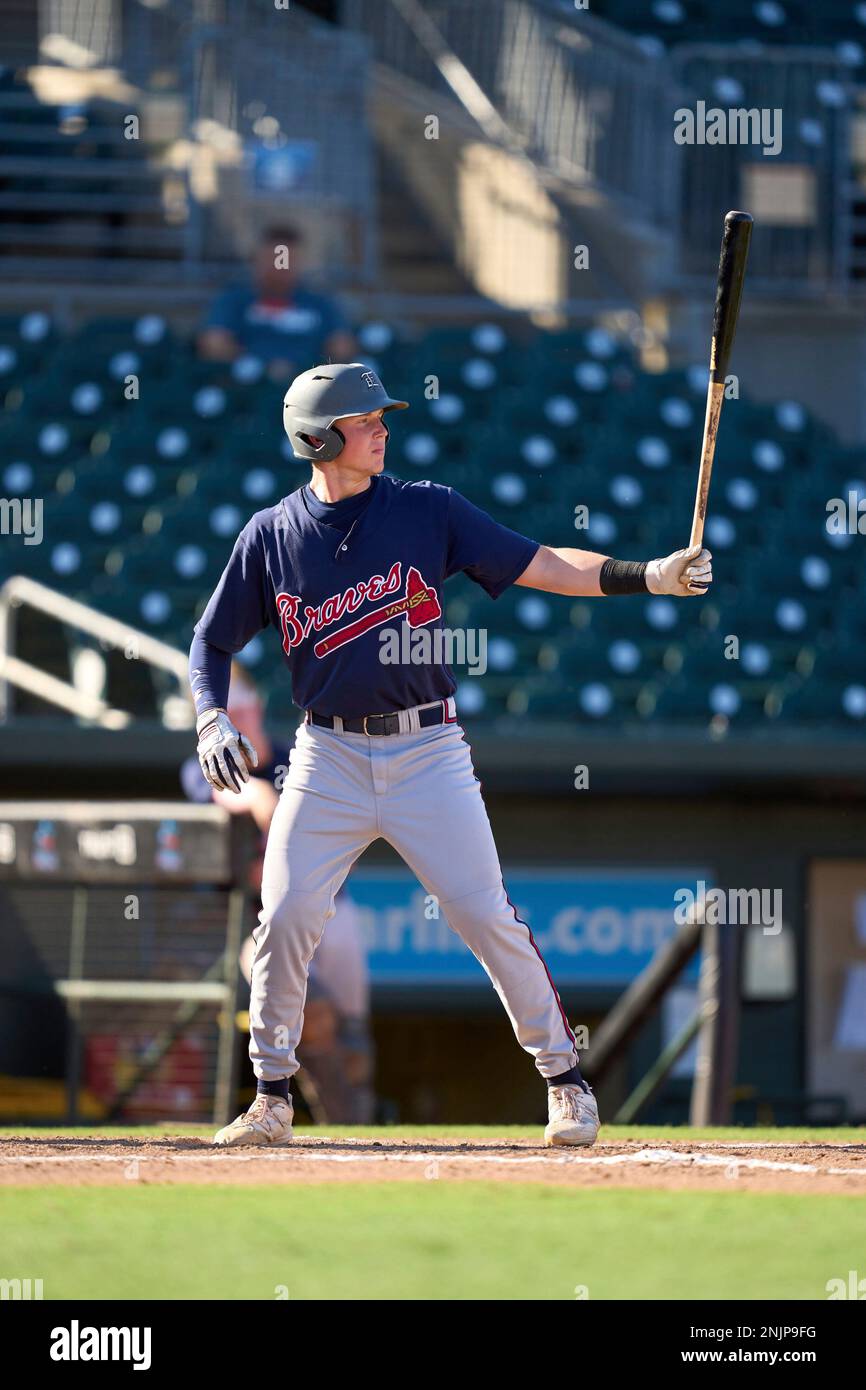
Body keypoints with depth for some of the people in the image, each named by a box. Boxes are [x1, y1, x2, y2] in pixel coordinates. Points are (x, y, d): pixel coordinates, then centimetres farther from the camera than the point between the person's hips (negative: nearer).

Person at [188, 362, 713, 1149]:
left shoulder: (426, 511, 1)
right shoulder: (271, 537, 3)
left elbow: (542, 566, -1)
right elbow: (212, 641, 11)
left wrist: (648, 577, -13)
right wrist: (213, 721, -8)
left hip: (427, 752, -1)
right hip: (329, 759, 1)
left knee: (485, 916, -6)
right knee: (285, 920, -7)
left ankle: (565, 1077, 8)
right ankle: (272, 1098, 8)